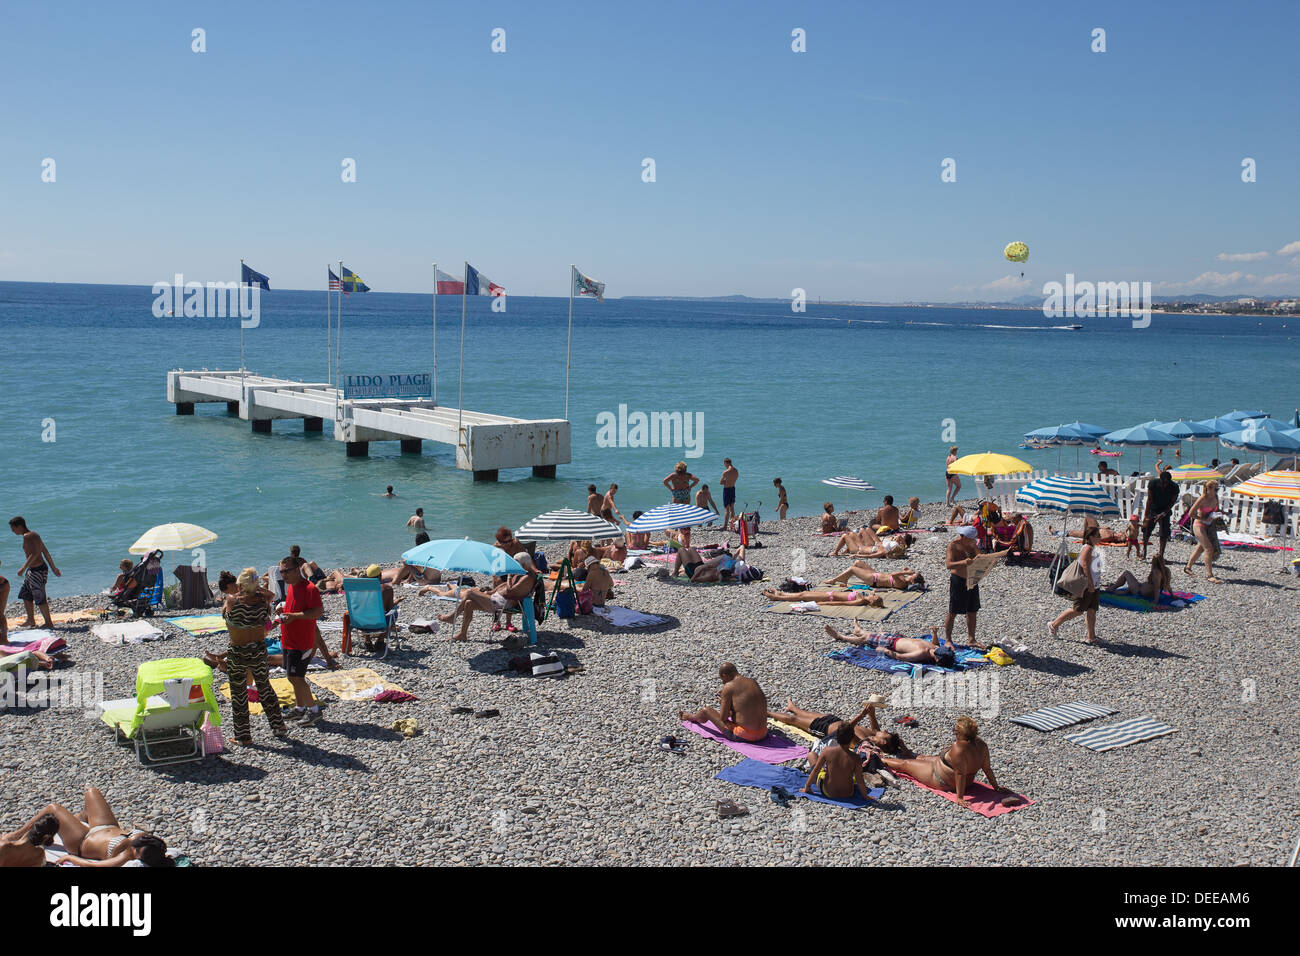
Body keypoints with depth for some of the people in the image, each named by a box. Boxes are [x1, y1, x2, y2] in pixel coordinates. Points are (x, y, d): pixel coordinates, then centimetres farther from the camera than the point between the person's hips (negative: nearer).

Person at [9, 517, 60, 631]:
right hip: (32, 570, 11)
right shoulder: (33, 534, 13)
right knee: (25, 594, 20)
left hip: (37, 571, -11)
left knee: (40, 598, -3)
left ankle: (49, 623, 5)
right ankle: (31, 620, 30)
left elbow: (34, 553, -28)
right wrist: (53, 567, 21)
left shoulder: (28, 536, -17)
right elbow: (45, 551, 17)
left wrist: (23, 568, -29)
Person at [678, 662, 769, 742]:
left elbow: (723, 718, -10)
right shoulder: (753, 682, 6)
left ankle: (689, 717, 49)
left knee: (706, 710, 14)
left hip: (743, 735, -7)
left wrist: (722, 702, 10)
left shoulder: (729, 687, -14)